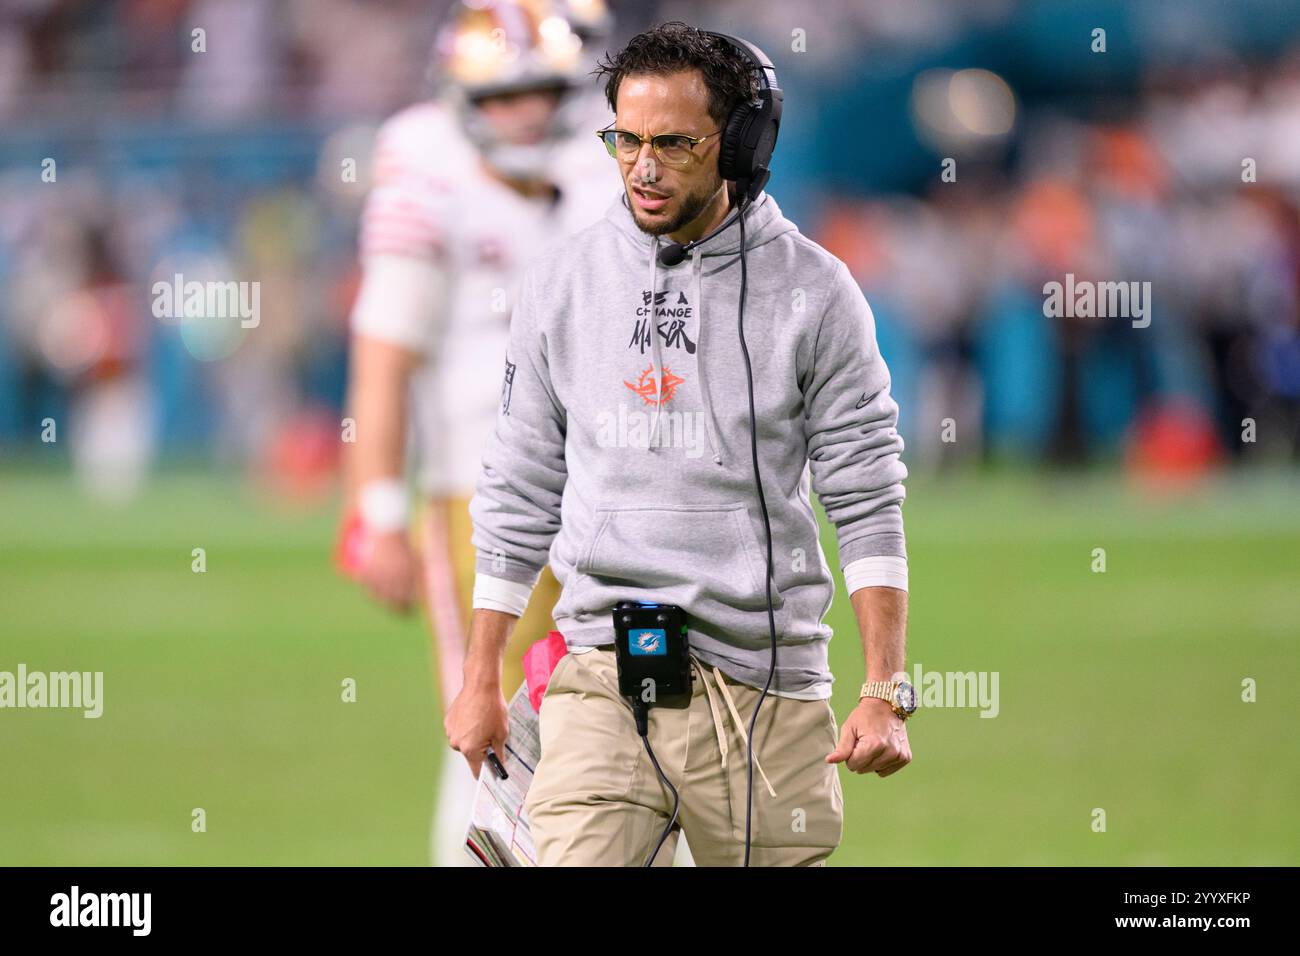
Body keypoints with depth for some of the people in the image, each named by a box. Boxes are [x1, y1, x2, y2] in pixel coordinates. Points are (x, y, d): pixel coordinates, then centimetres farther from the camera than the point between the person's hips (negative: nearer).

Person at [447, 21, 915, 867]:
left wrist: (887, 695, -6)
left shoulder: (813, 291, 1)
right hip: (600, 683, 1)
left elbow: (867, 498, 1)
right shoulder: (561, 286, 8)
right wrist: (481, 682, 14)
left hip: (765, 693, -1)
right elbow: (519, 494, 15)